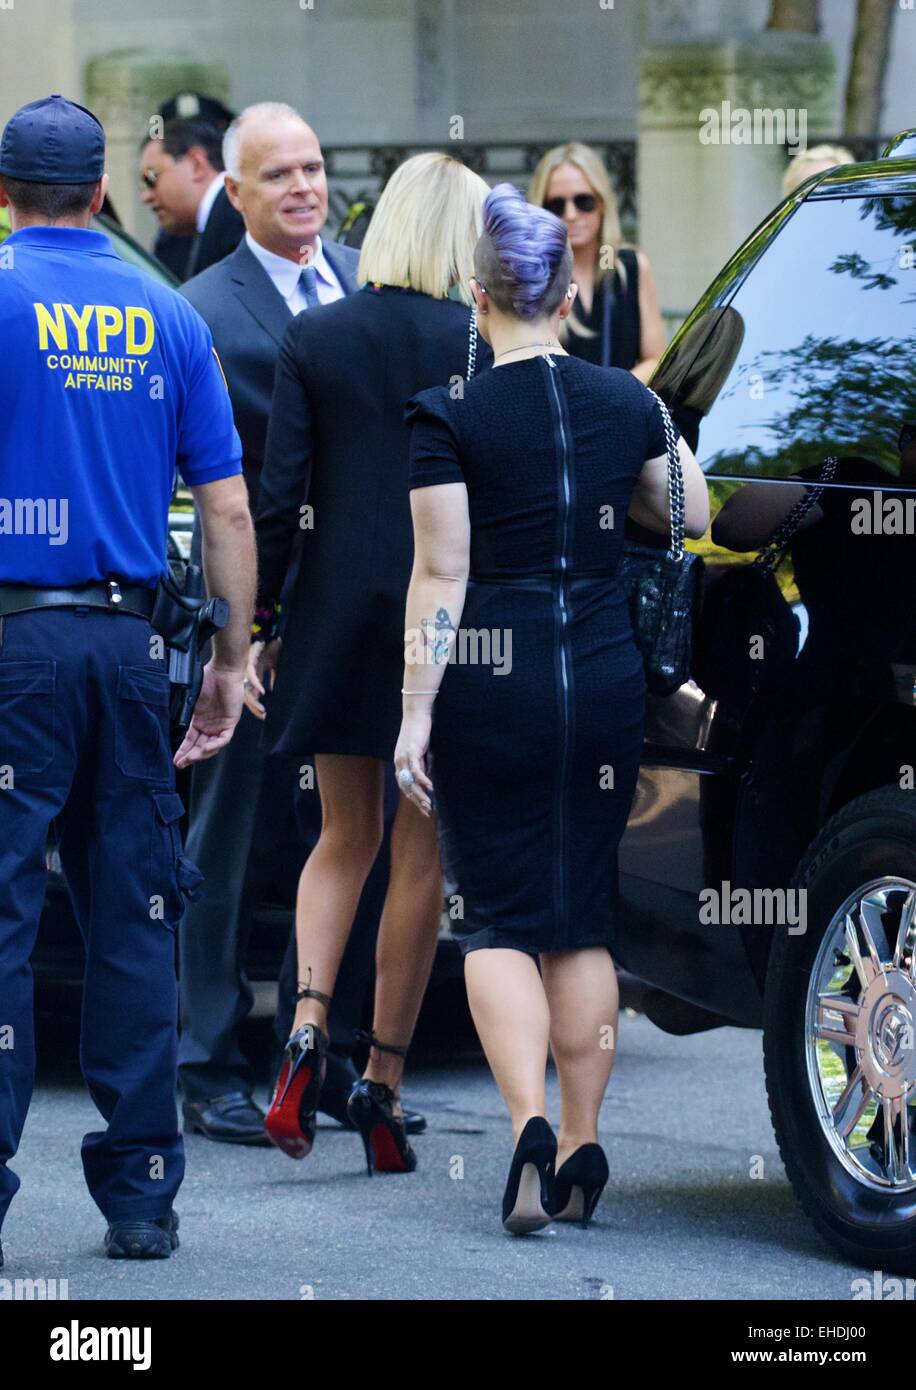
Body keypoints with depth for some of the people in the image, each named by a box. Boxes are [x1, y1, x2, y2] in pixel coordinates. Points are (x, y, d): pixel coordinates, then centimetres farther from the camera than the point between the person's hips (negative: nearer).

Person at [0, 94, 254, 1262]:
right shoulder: (166, 316, 9)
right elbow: (228, 511, 8)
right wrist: (231, 661, 14)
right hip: (127, 639, 4)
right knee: (132, 914, 9)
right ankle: (141, 1192, 13)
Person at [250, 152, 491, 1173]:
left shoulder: (313, 339, -1)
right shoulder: (482, 341, -7)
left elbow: (280, 495, -2)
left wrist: (259, 624, 4)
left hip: (339, 612, 2)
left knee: (345, 838, 16)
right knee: (419, 853, 8)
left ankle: (308, 1024, -7)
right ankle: (384, 1080, 8)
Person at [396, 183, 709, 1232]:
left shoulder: (451, 418, -9)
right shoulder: (627, 403, 3)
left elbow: (441, 575, -11)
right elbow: (689, 515, 18)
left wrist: (415, 715, -9)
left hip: (490, 682, -4)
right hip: (606, 675, 4)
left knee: (500, 918, 2)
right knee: (583, 918, 11)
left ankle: (529, 1121, -18)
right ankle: (580, 1150, 11)